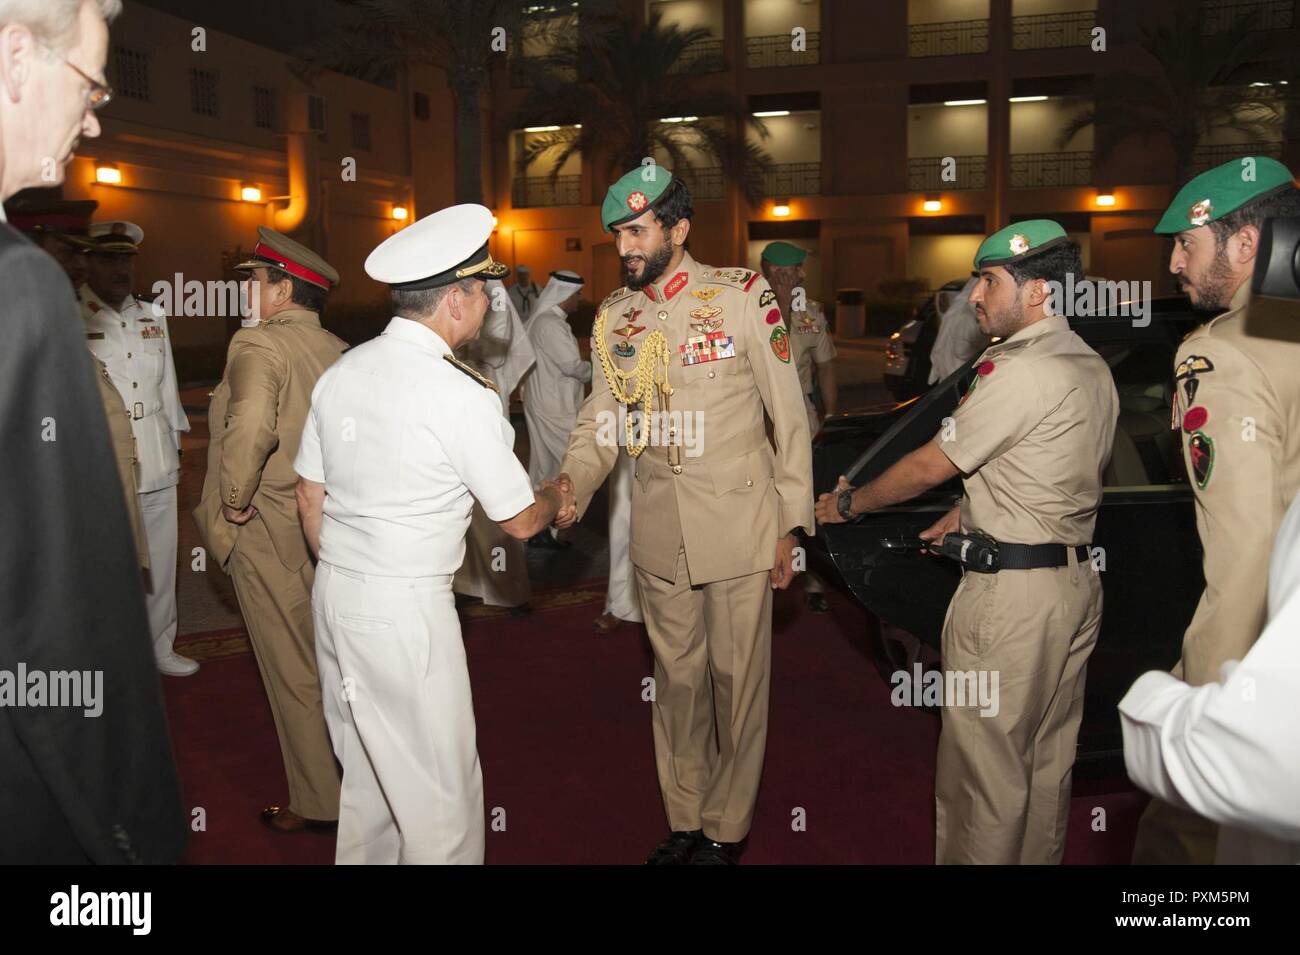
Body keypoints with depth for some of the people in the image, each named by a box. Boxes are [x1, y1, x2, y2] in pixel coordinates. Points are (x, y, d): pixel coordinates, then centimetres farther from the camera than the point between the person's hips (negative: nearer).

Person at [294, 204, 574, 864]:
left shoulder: (341, 372, 5)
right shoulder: (462, 395, -16)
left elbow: (310, 497, 12)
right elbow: (519, 520, -6)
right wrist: (557, 497, 15)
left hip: (333, 594, 8)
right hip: (405, 611, -8)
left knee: (367, 775, 22)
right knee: (441, 795, 6)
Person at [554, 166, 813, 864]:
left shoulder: (742, 295, -7)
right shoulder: (614, 316, 5)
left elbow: (788, 415, -4)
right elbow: (601, 419, 6)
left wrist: (790, 524, -4)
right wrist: (570, 483, -14)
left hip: (739, 524, -4)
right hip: (659, 531, 4)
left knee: (736, 676, 7)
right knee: (676, 677, 15)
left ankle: (727, 827, 26)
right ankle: (684, 820, 33)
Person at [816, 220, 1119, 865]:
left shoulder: (1021, 371, -18)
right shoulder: (1092, 368, 11)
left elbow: (930, 466, -12)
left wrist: (848, 504, 2)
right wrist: (962, 516, 15)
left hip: (1011, 592, -10)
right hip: (1078, 581, 10)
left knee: (984, 763, 2)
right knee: (1048, 755, 19)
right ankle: (1040, 857, 33)